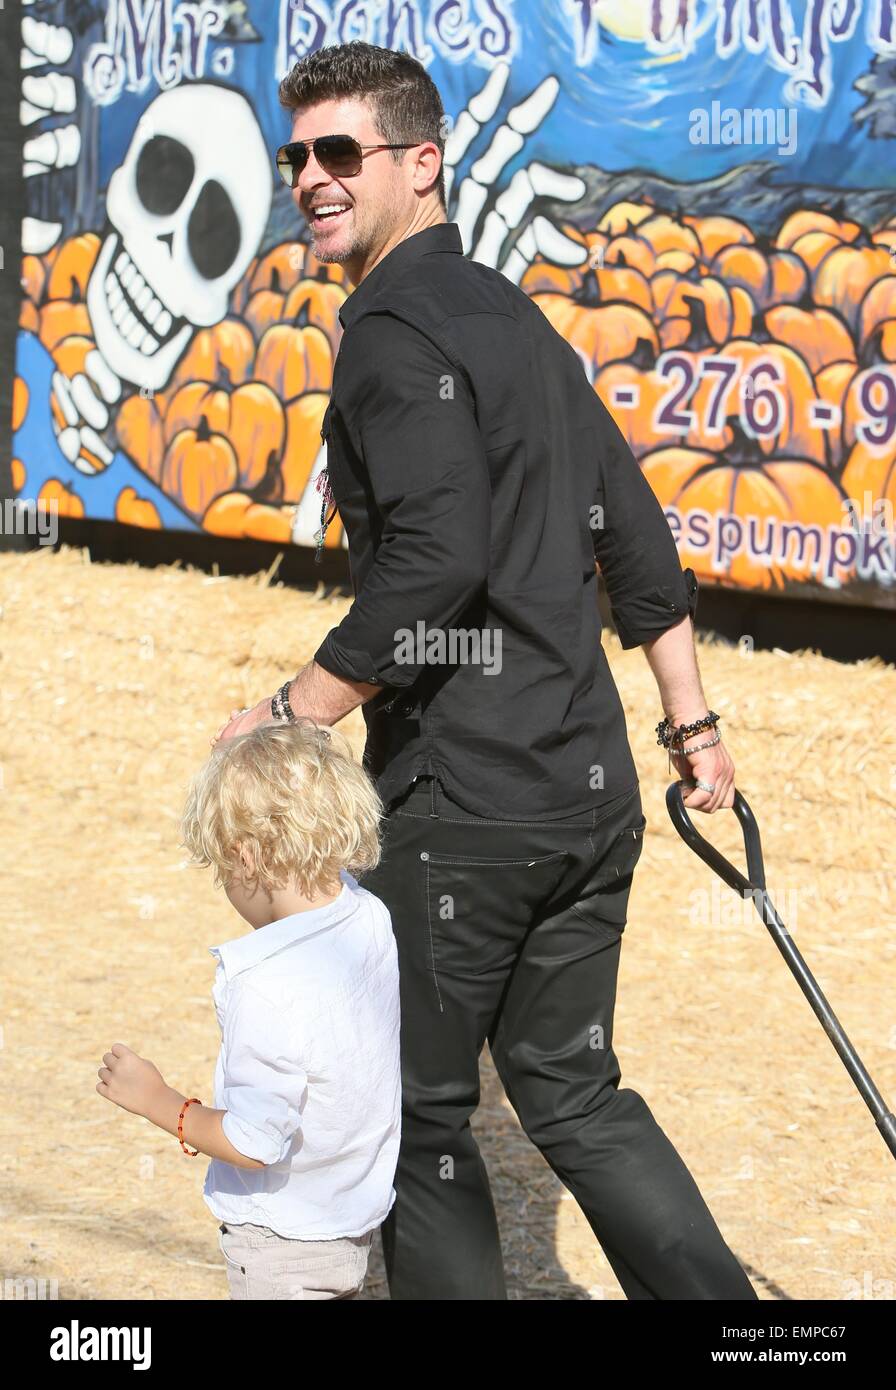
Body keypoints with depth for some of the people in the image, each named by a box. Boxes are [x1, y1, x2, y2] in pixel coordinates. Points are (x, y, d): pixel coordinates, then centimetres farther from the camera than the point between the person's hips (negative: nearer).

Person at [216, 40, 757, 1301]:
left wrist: (288, 718, -17)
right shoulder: (515, 316, 15)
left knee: (419, 1114, 5)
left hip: (461, 804, -9)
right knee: (574, 1094, 17)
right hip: (591, 791, 9)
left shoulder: (394, 330, -13)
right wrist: (691, 724, 21)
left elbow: (436, 562, -24)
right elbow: (636, 533, 17)